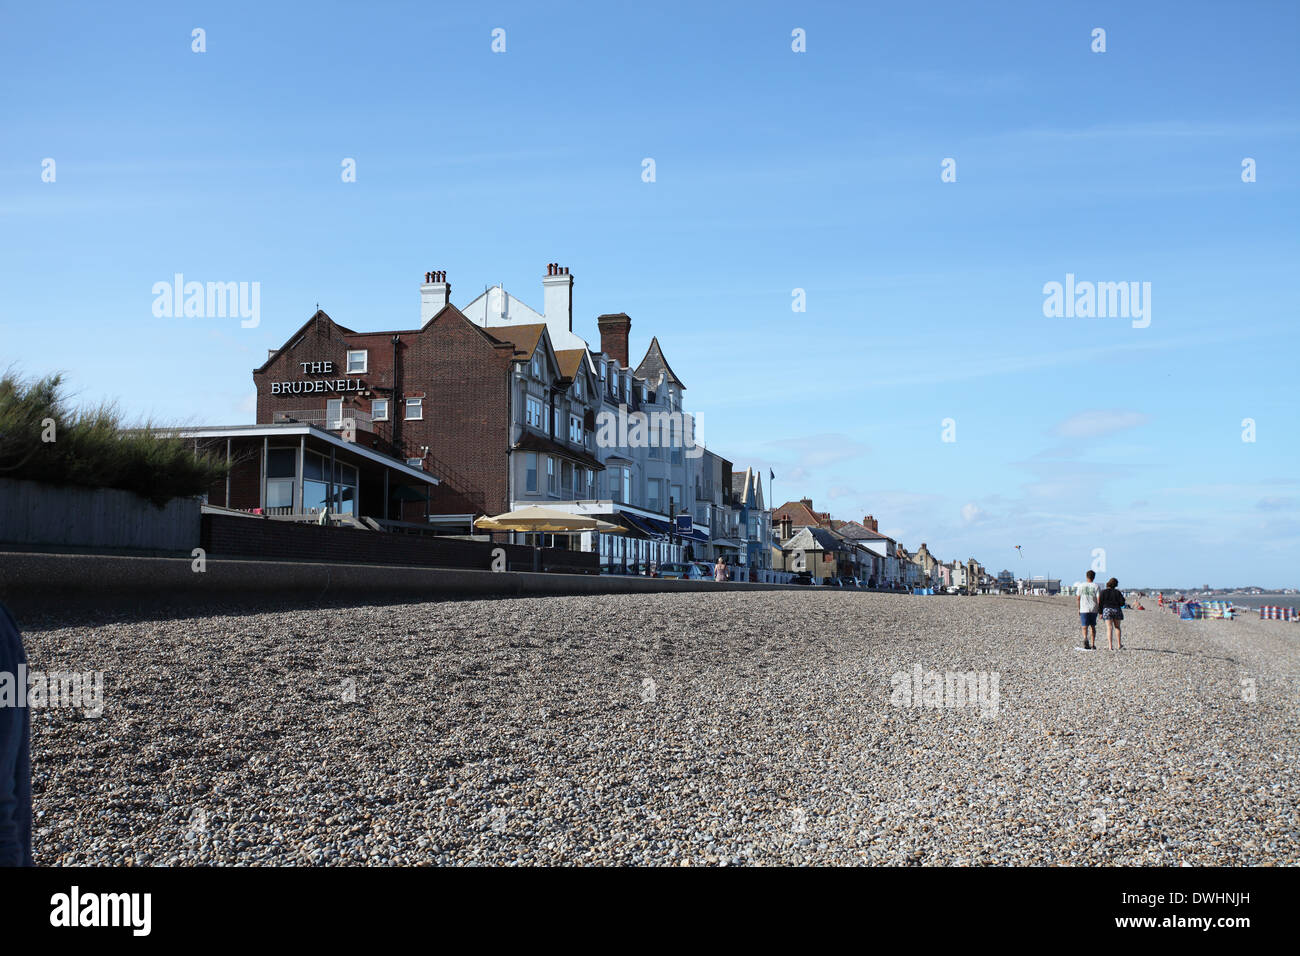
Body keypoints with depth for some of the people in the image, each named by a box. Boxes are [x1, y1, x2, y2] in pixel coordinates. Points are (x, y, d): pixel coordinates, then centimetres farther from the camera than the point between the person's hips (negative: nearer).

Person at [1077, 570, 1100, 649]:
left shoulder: (1081, 585, 2)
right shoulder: (1096, 587, -1)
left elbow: (1078, 599, 3)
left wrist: (1078, 609, 12)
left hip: (1083, 610, -1)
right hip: (1093, 610, 1)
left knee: (1084, 627, -2)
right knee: (1093, 627, 15)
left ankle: (1085, 639, -30)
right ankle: (1093, 645, 18)